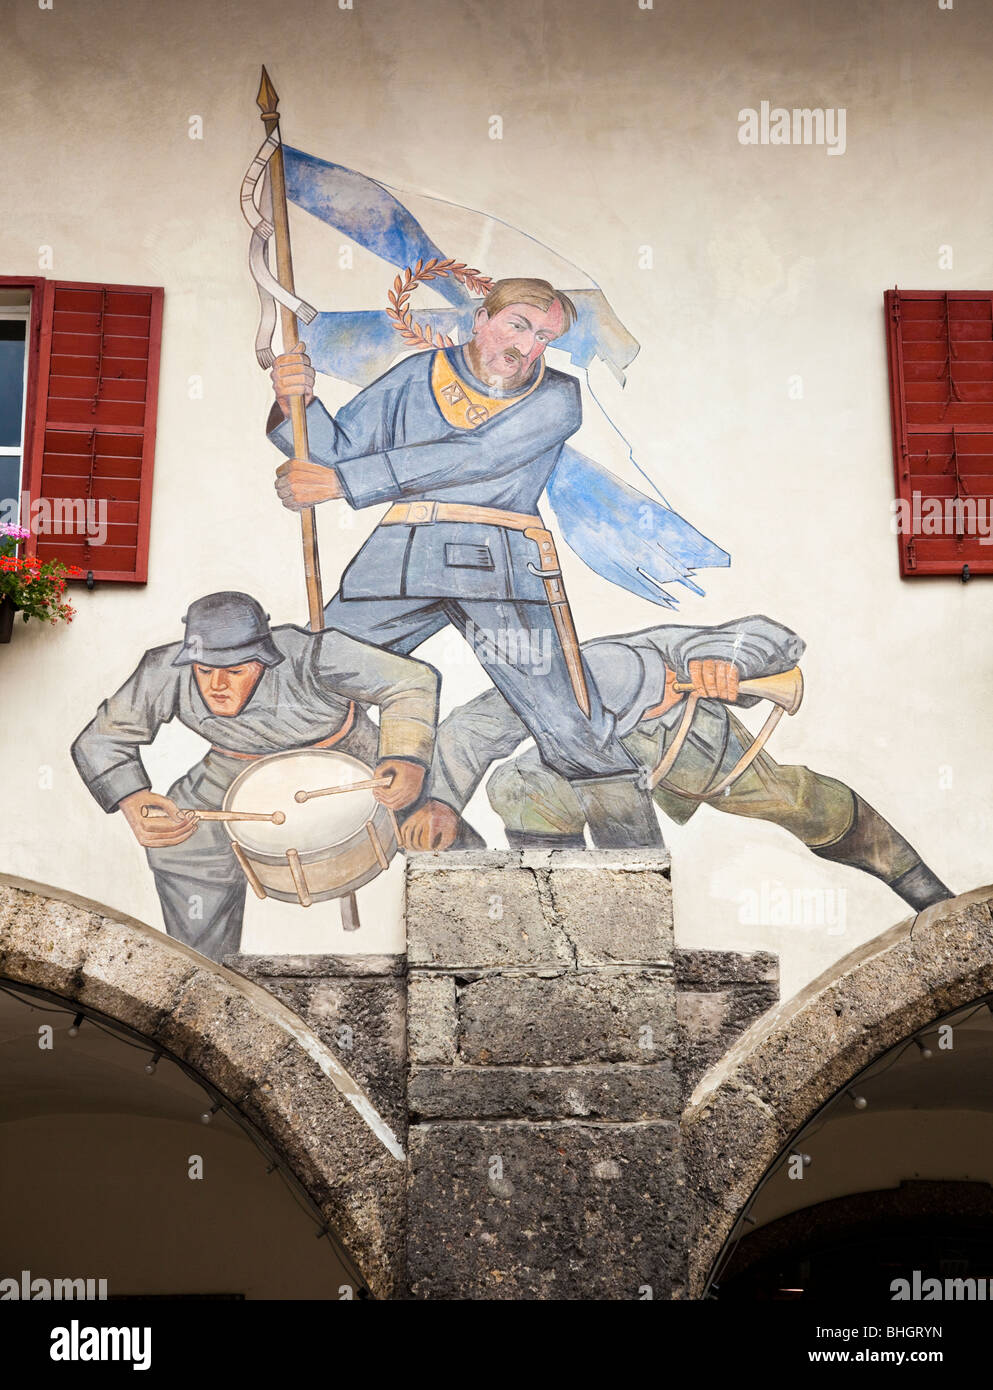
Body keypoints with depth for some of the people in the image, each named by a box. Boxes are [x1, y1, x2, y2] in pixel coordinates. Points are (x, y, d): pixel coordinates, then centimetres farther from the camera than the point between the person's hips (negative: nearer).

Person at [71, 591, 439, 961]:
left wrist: (408, 759, -45)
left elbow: (413, 680, -29)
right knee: (177, 840, -17)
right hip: (240, 766, 2)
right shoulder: (167, 673, -29)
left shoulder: (312, 659, -38)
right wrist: (130, 800, -35)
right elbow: (101, 741, -16)